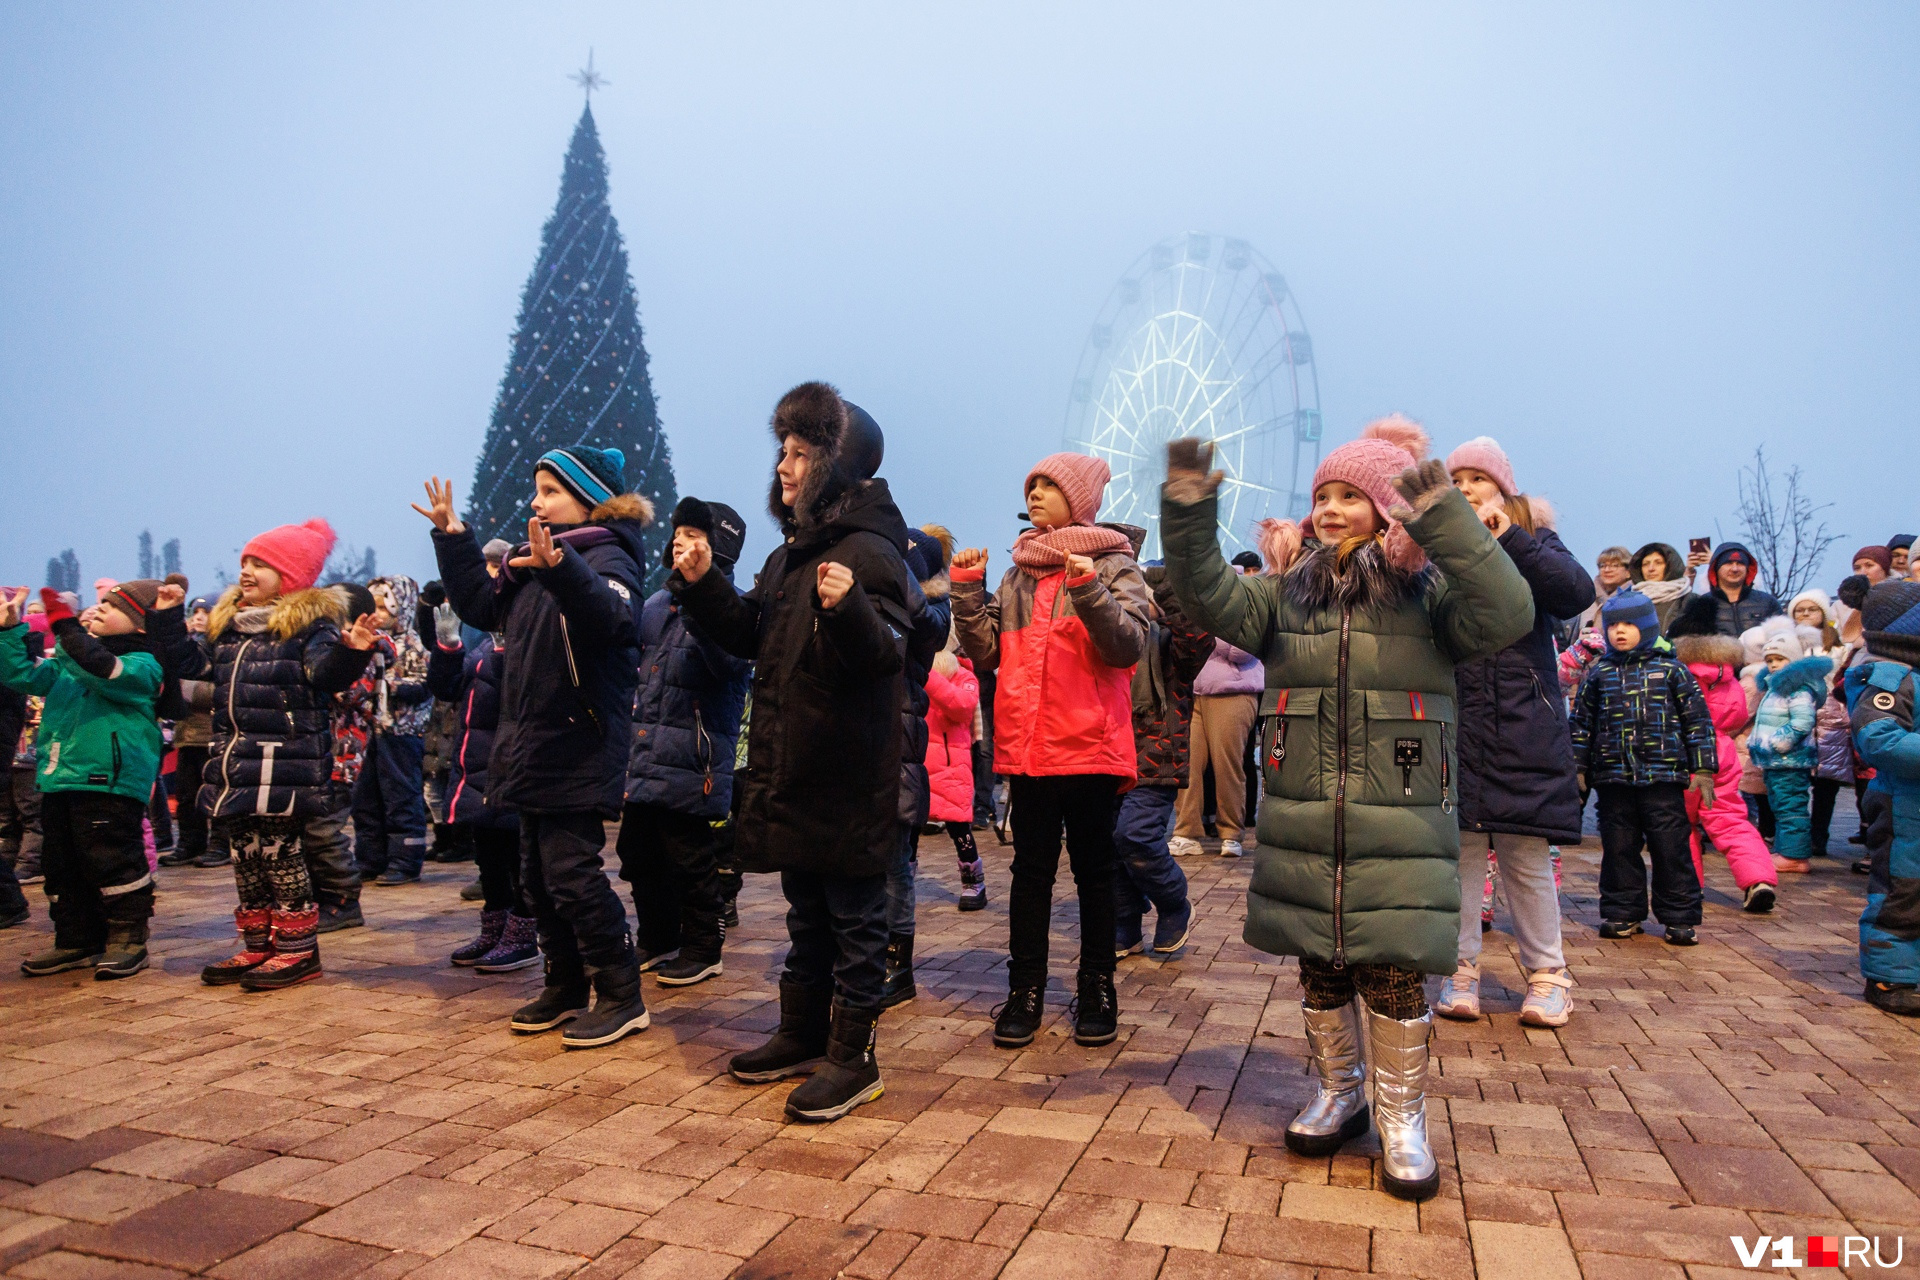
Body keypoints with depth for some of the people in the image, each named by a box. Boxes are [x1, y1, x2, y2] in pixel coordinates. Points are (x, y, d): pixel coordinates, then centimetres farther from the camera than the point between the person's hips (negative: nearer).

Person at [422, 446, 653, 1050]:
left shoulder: (607, 555, -11)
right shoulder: (533, 559, 15)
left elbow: (609, 615, -32)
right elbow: (482, 605, 23)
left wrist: (560, 567, -48)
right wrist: (453, 539, 16)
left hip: (580, 749, -9)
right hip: (535, 746, 10)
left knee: (572, 873, -9)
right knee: (538, 876, 14)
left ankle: (623, 998, 3)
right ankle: (565, 989, 26)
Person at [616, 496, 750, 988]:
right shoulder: (657, 604, 15)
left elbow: (730, 661, -26)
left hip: (692, 761, -7)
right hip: (645, 758, 8)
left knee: (691, 864, 3)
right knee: (639, 857, 16)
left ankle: (702, 950, 20)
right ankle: (658, 942, 33)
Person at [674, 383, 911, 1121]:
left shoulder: (869, 551, -14)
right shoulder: (791, 550, 13)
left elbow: (887, 653, -24)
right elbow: (750, 635, 18)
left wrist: (849, 609, -43)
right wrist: (701, 586, 6)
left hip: (848, 777, -9)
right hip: (790, 770, 9)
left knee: (853, 918, 4)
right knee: (806, 913, 20)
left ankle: (852, 1058, 15)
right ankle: (803, 1035, 34)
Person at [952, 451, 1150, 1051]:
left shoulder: (1115, 567, 0)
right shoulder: (1019, 571, 13)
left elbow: (1128, 647, -14)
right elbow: (987, 651, 8)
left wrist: (1089, 591, -26)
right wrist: (967, 589, -2)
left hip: (1090, 747, -4)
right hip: (1026, 747, 4)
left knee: (1093, 870, 9)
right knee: (1031, 869, 9)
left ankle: (1097, 991, 21)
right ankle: (1025, 991, 18)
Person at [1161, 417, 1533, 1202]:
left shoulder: (1427, 592, -2)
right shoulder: (1288, 593, 8)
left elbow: (1504, 616, -19)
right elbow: (1209, 597, -5)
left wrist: (1442, 517, -25)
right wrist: (1188, 510, -19)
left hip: (1399, 831, -3)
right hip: (1300, 828, 3)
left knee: (1394, 976, 1)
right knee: (1320, 971, 14)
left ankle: (1403, 1119, 24)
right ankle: (1338, 1092, 37)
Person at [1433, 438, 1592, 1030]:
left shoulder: (1533, 540, 10)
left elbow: (1577, 593, -10)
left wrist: (1509, 536, -14)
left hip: (1523, 728, 0)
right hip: (1453, 726, 0)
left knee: (1527, 854, 4)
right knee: (1458, 850, 3)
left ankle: (1546, 974, 20)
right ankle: (1461, 971, 16)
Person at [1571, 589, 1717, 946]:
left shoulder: (1671, 670, 3)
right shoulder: (1600, 674, 10)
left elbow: (1697, 719, 4)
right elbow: (1582, 723, 13)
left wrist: (1703, 769, 1)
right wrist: (1577, 768, 10)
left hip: (1663, 777, -2)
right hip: (1613, 778, 3)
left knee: (1670, 848, -1)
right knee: (1618, 849, 8)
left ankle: (1680, 917, 10)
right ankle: (1622, 913, 18)